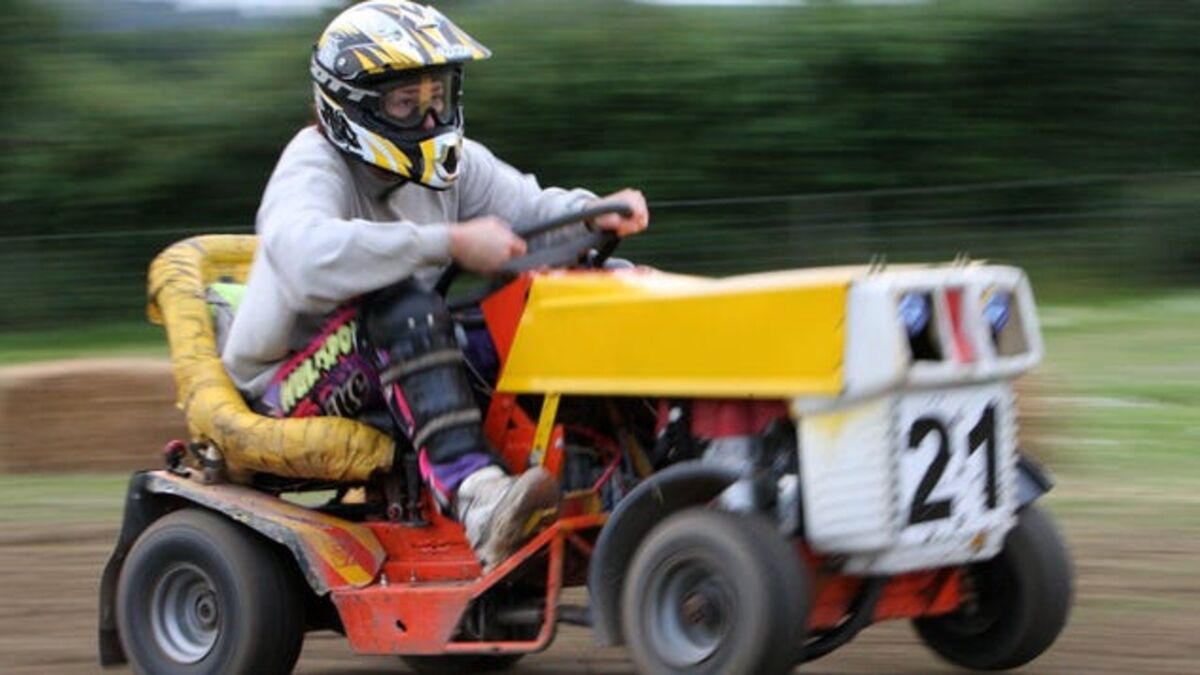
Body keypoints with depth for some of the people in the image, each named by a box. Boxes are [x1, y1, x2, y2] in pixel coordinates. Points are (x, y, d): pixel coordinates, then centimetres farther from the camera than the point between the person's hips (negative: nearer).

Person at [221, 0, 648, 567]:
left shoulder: (455, 164, 8)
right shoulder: (314, 166, -18)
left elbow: (532, 208, 3)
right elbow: (308, 256, -39)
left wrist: (594, 213, -20)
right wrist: (451, 243, -43)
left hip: (391, 380, 7)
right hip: (287, 388, -7)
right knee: (400, 302, -37)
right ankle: (476, 496, -52)